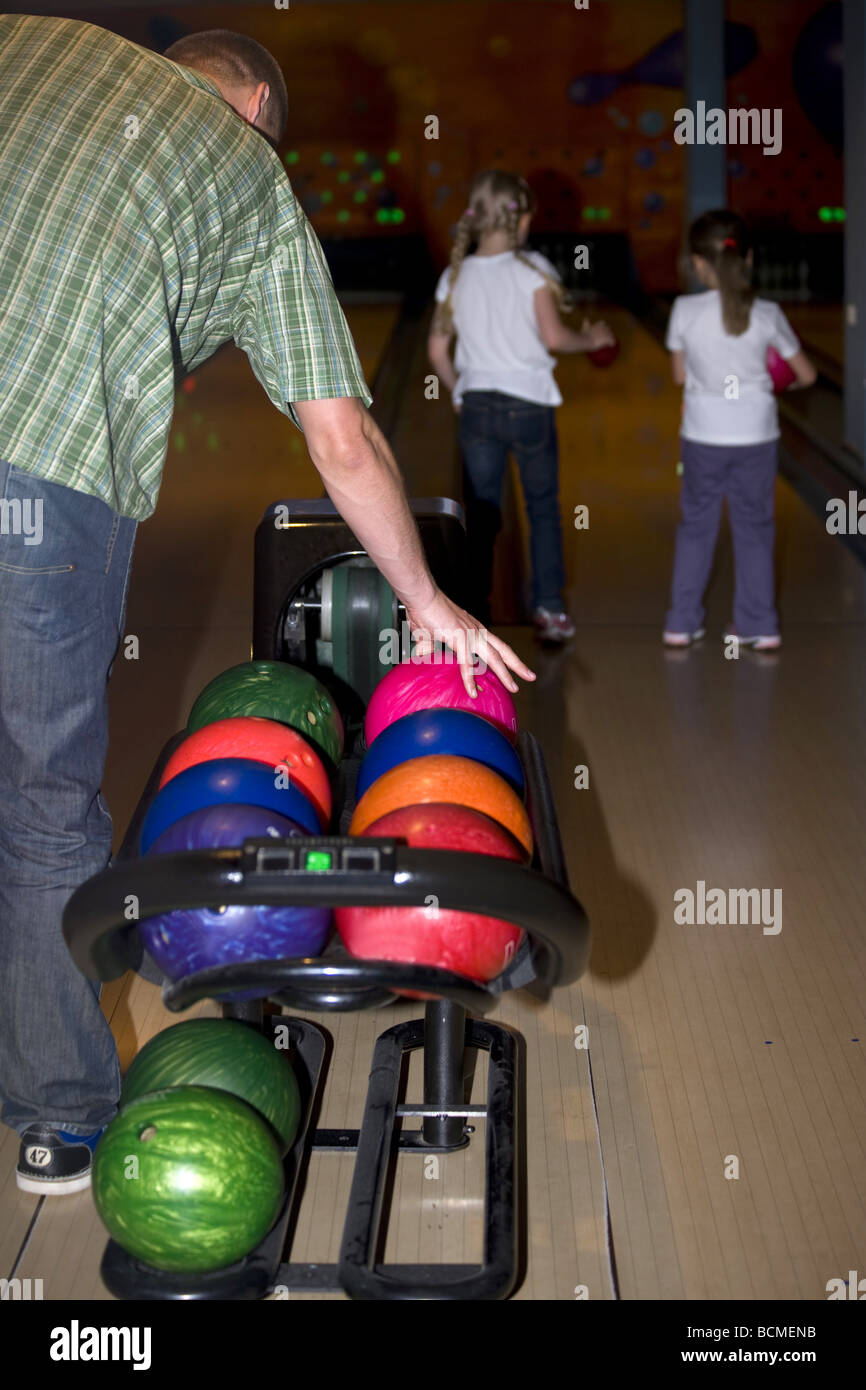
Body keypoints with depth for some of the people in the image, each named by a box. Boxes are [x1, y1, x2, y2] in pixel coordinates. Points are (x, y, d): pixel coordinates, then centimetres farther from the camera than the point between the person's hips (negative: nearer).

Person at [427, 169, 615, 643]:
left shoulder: (456, 276, 3)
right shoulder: (532, 269, -8)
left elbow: (438, 349, 5)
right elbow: (554, 337, -14)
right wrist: (591, 338, 5)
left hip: (476, 408, 2)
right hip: (528, 405, -2)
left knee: (480, 516, 7)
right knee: (543, 509, 13)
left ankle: (475, 612, 4)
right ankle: (548, 607, 13)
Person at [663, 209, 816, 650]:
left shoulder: (685, 311, -11)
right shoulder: (767, 315, -8)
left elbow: (680, 375, 0)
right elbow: (806, 375, 2)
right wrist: (776, 382, 22)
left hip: (702, 437, 0)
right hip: (757, 437, 0)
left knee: (695, 526, 15)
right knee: (755, 528, 13)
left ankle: (681, 623, 19)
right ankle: (759, 626, 18)